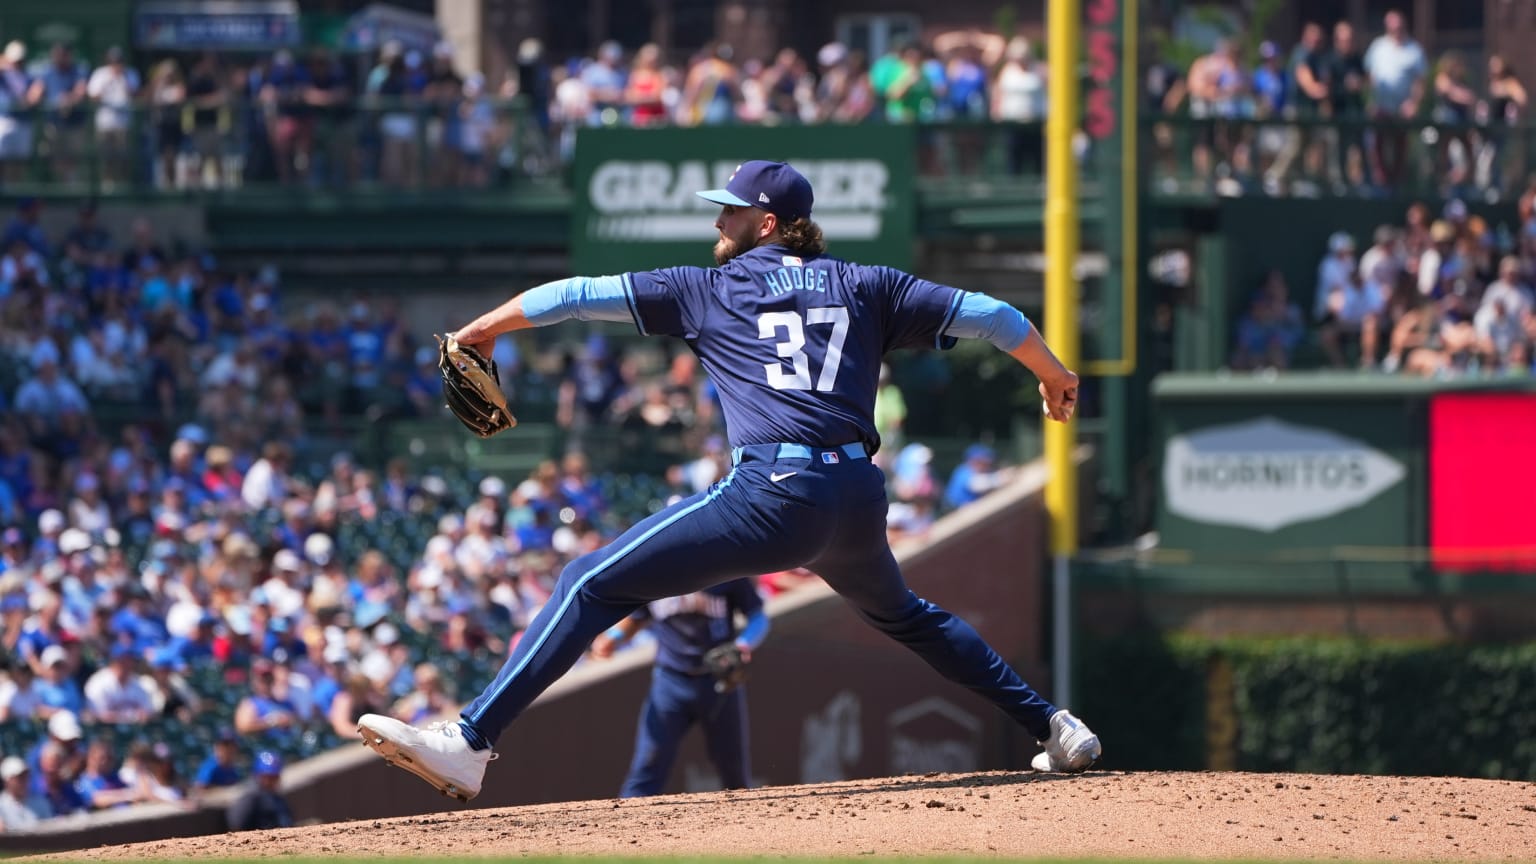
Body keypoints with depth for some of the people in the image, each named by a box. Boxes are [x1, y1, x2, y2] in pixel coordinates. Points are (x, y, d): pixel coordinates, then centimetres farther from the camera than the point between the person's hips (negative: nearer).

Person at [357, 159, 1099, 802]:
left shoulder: (711, 290, 12)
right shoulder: (865, 287, 19)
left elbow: (583, 294, 13)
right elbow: (986, 314, 19)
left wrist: (482, 329, 23)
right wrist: (1054, 374, 36)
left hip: (773, 496, -6)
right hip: (858, 503, 6)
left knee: (593, 585, -6)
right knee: (904, 616, 35)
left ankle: (469, 745, -18)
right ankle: (1053, 728, 34)